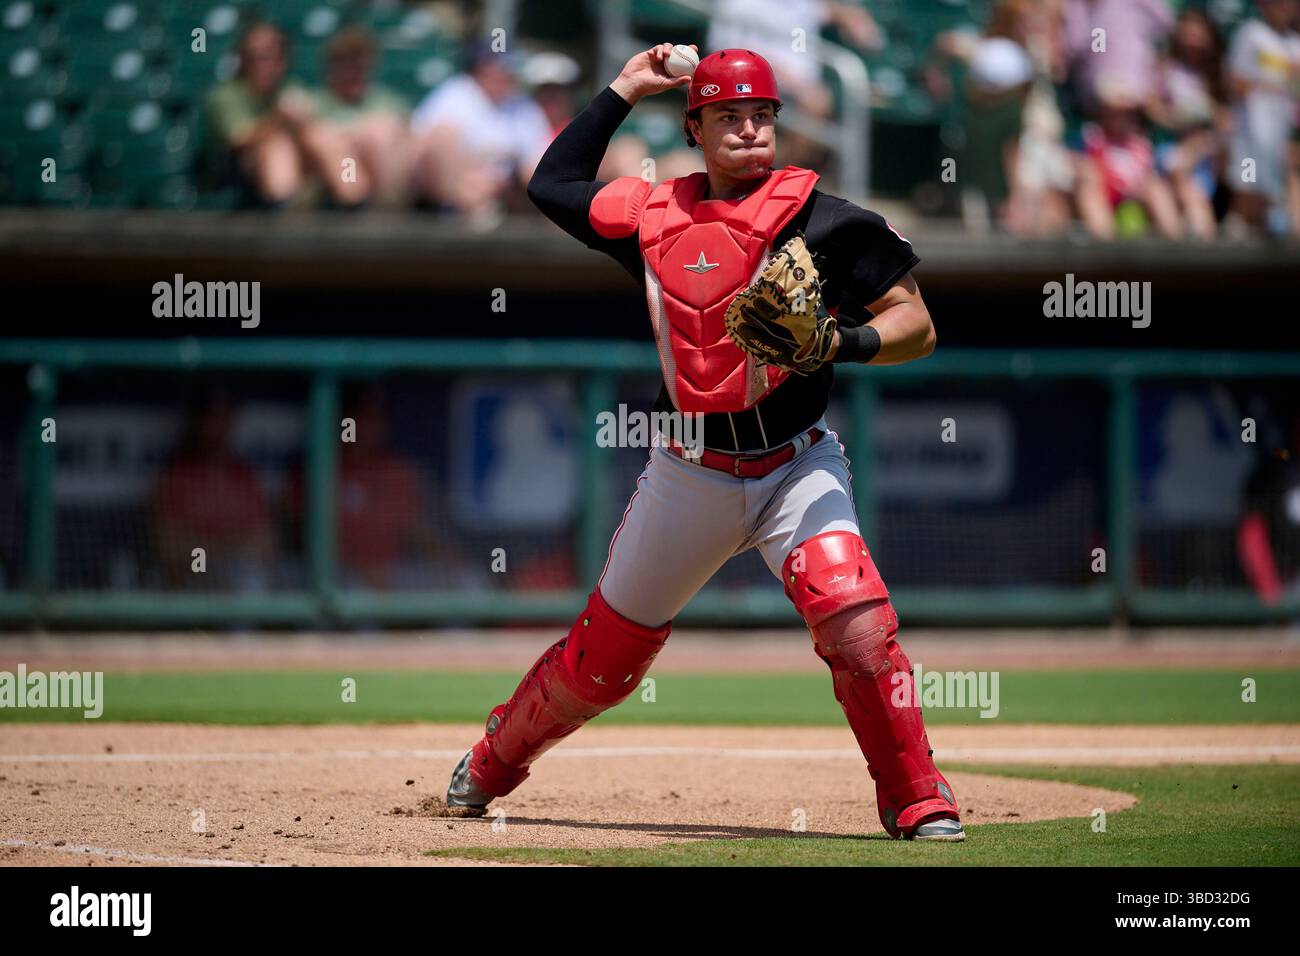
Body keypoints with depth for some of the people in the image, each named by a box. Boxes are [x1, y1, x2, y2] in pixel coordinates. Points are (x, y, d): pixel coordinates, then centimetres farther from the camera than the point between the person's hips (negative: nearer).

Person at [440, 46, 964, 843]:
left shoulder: (818, 217, -7)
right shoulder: (654, 216, 4)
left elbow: (916, 326, -8)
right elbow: (552, 184, 20)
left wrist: (842, 343, -27)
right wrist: (623, 92, 16)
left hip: (796, 468, -3)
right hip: (691, 473, 3)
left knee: (850, 611, -26)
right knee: (607, 651, 10)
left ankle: (919, 802, -13)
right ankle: (494, 763, 35)